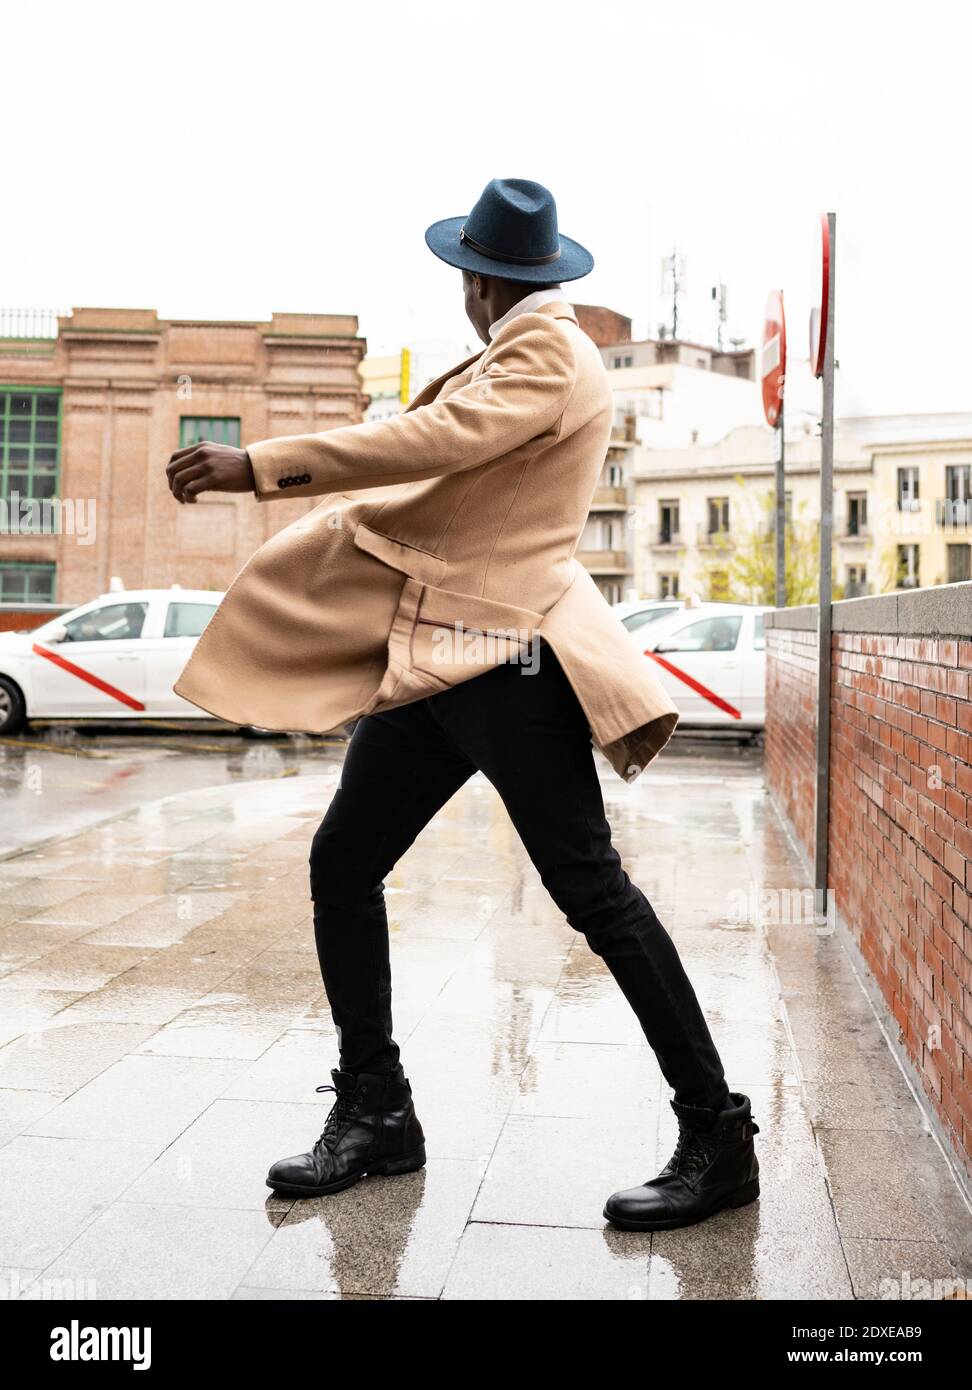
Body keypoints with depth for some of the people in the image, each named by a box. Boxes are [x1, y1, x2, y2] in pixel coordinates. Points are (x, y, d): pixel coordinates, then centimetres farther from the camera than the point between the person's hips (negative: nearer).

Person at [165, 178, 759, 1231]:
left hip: (507, 658, -10)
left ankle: (716, 1136, 3)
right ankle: (375, 1114, 19)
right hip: (430, 655, 10)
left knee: (592, 892, -8)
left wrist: (261, 464, -24)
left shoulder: (548, 352, -8)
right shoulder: (517, 356, 21)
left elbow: (440, 439, -24)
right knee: (342, 865, 7)